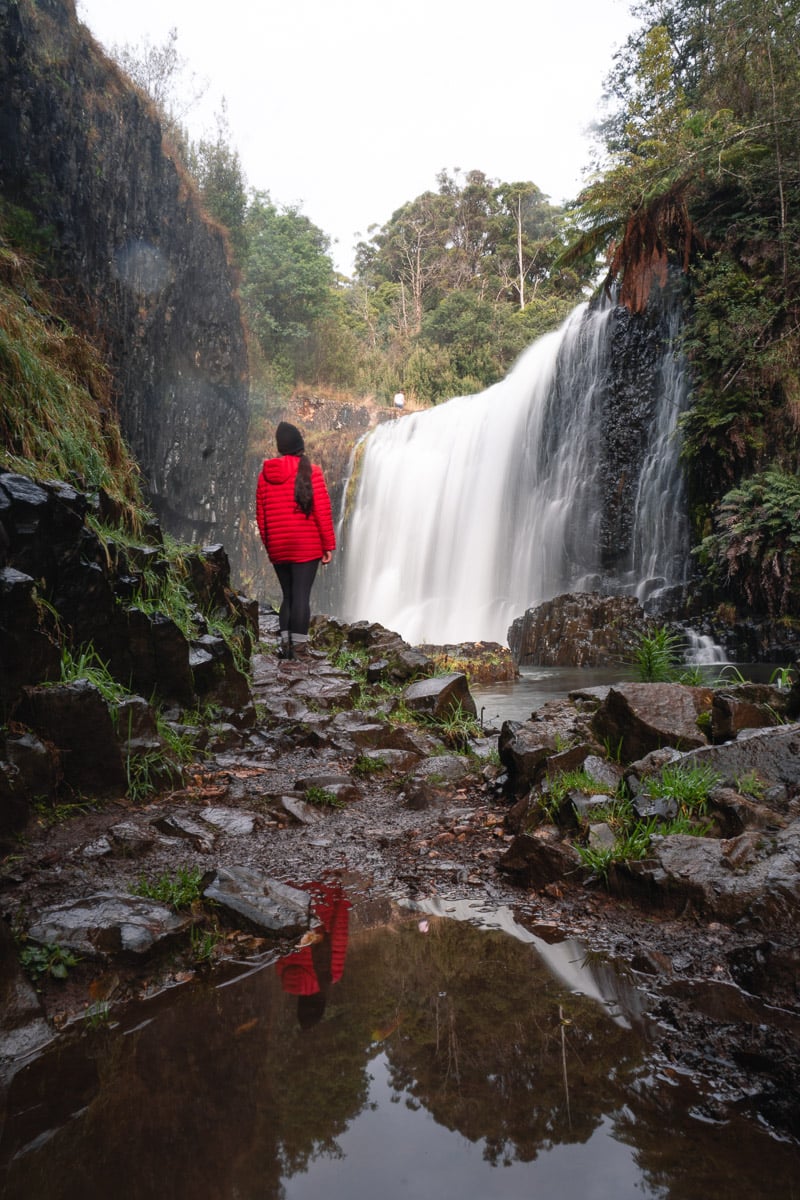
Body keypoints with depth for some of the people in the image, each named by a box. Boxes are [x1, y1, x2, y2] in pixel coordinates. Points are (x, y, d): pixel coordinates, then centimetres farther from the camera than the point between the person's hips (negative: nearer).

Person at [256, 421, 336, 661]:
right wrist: (329, 544, -2)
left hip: (278, 549, 4)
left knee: (288, 596, 14)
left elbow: (260, 514, 10)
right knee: (301, 596, -4)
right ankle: (299, 647, -5)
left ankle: (285, 644, 10)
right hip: (306, 547, -4)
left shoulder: (265, 473, 7)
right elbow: (322, 510, -7)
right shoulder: (310, 470, -5)